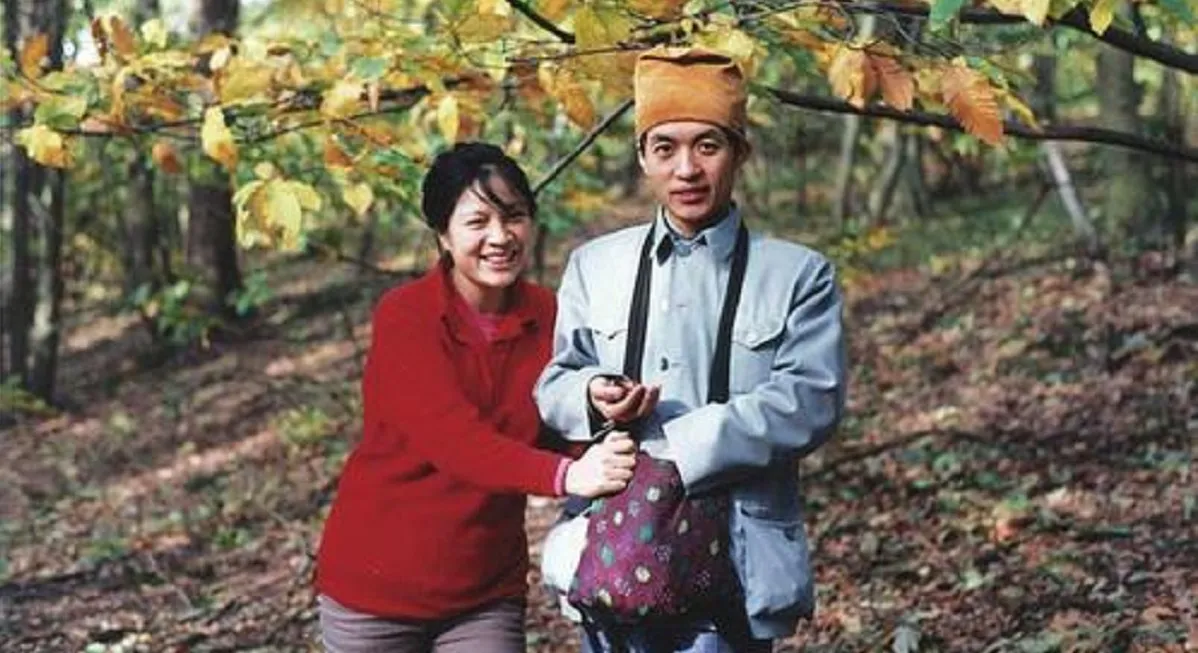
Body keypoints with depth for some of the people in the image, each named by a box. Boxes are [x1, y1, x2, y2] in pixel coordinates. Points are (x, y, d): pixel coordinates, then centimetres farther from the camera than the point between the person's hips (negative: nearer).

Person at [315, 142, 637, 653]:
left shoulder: (546, 316, -2)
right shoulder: (404, 317, -15)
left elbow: (565, 430, -6)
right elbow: (453, 439, -27)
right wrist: (566, 475, -42)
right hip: (377, 587, -3)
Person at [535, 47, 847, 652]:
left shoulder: (798, 274, 2)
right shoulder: (594, 265, 12)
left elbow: (812, 402, -9)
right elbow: (552, 383, 13)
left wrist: (671, 449, -17)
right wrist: (592, 398, -12)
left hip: (734, 561, -3)